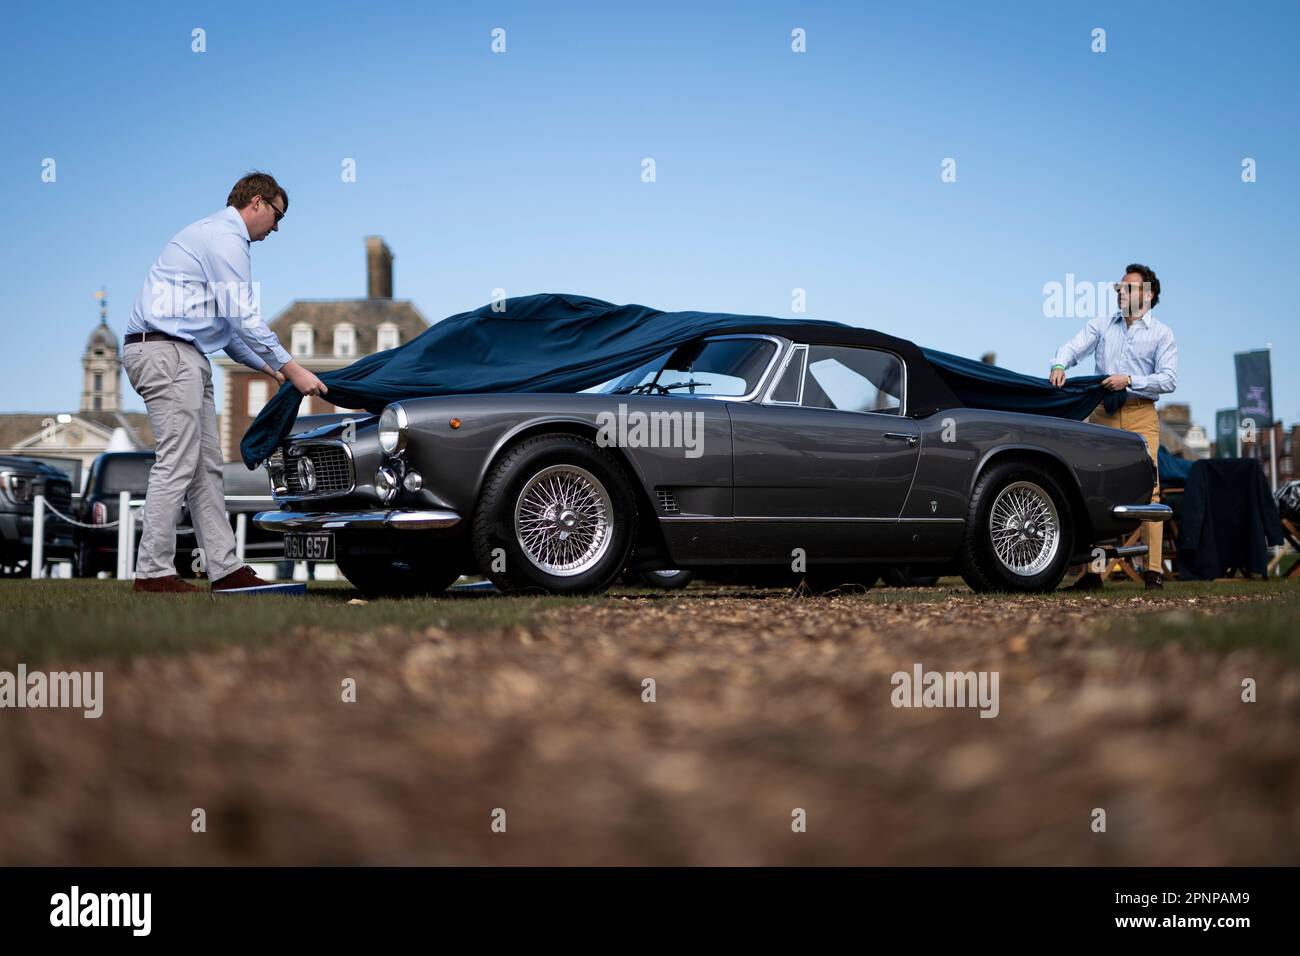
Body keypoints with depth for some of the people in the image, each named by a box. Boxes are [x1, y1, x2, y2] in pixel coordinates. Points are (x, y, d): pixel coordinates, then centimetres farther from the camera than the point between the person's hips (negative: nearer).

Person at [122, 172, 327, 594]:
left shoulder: (217, 235, 25)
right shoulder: (226, 237, -8)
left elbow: (224, 325, 27)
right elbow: (245, 317, -14)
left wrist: (269, 368, 22)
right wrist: (292, 370, -10)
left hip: (185, 355, 11)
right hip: (165, 352, -11)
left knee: (206, 466, 7)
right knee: (177, 463, -11)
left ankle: (225, 569, 7)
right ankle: (152, 572, -9)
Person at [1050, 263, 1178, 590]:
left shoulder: (1162, 334, 6)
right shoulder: (1101, 325, 14)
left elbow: (1169, 379, -4)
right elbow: (1074, 347, -1)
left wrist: (1129, 380, -15)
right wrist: (1060, 365, -22)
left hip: (1140, 416, -3)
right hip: (1102, 414, 3)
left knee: (1147, 489, -9)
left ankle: (1153, 569, -7)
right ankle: (1093, 569, 1)